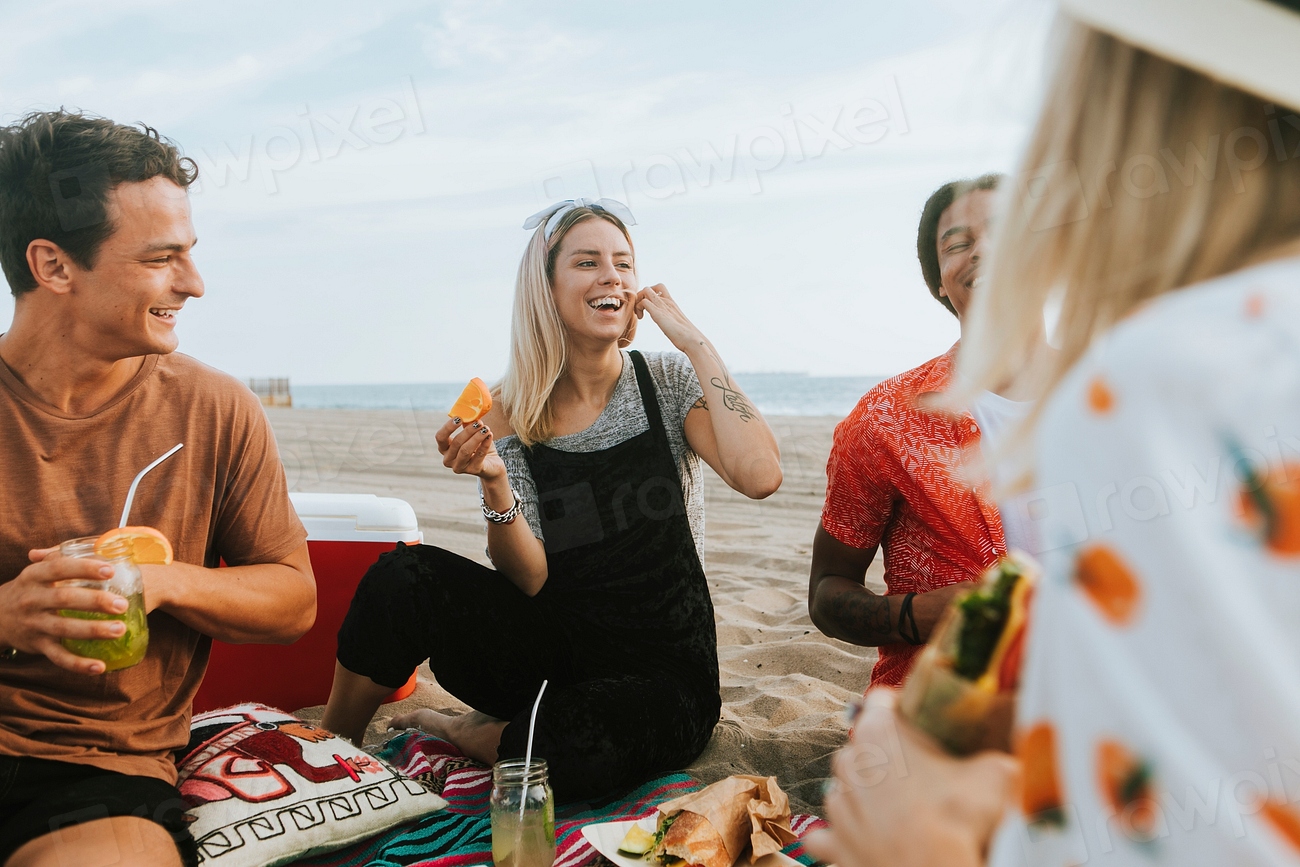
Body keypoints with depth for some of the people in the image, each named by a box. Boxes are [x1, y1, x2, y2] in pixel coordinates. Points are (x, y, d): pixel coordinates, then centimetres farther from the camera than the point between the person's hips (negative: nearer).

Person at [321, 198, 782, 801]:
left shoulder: (670, 383, -6)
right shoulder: (512, 411, -2)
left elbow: (759, 475, -26)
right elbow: (529, 578, -8)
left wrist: (696, 343, -20)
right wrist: (492, 481, -27)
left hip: (662, 674, -2)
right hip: (555, 654, 2)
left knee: (575, 747, -35)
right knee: (403, 576, -20)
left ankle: (462, 735, 1)